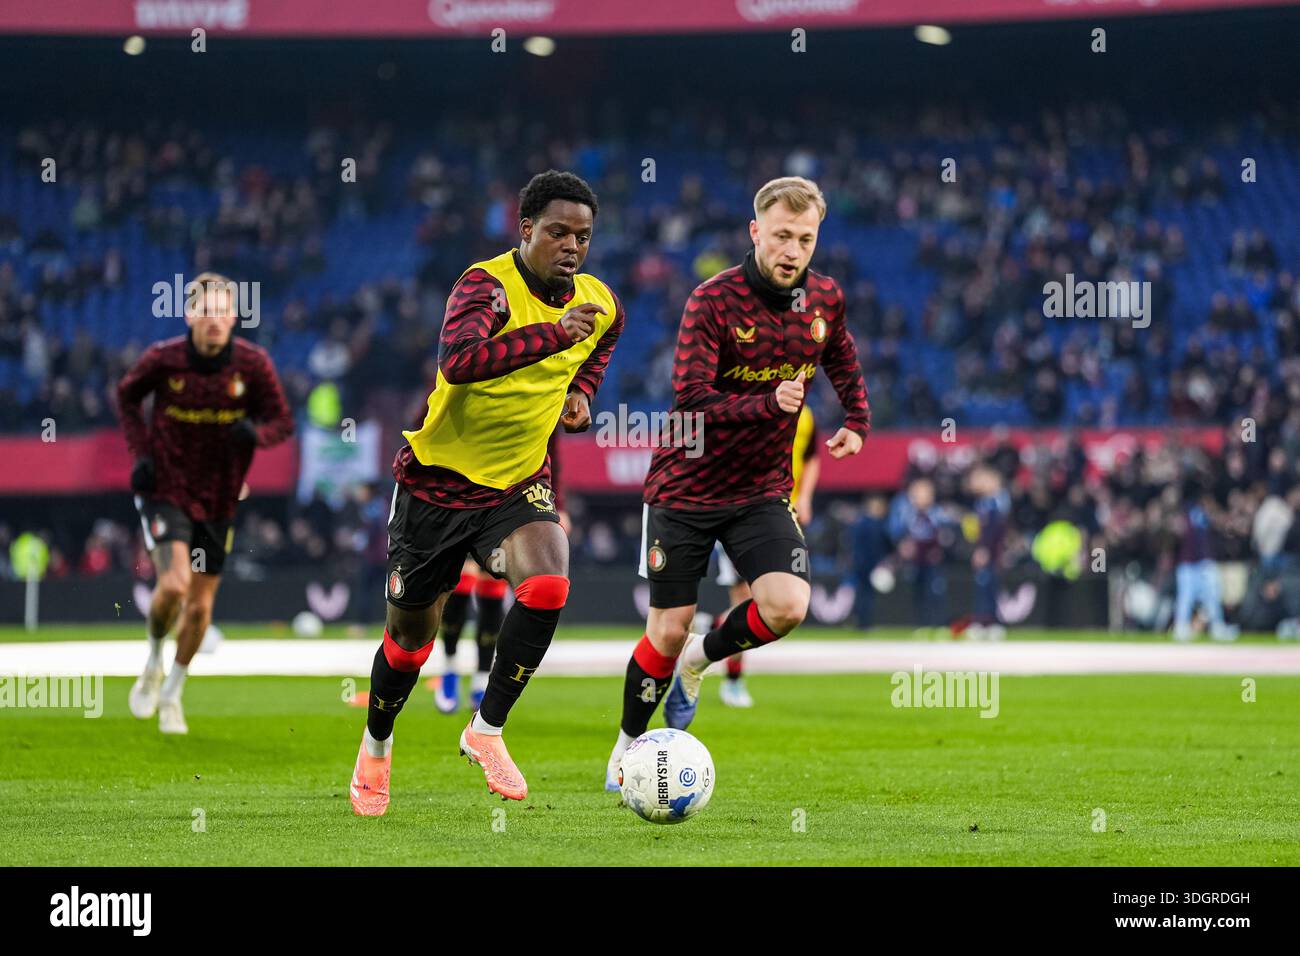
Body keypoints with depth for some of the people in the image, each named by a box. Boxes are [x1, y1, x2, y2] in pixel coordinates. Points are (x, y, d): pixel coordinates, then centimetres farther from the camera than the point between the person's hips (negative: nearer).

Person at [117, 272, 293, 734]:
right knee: (174, 584, -22)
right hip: (166, 490, -2)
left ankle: (172, 694, 29)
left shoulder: (253, 363, -10)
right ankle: (153, 664, 9)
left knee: (200, 605, 7)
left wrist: (255, 432, -25)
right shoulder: (163, 359, -11)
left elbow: (282, 421, -2)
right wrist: (141, 451, -4)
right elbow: (127, 396, 8)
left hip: (218, 499, 2)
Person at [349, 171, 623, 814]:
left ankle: (486, 730, -9)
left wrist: (580, 392, 6)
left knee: (547, 586, -26)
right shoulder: (487, 284, -21)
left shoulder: (599, 304, -1)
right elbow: (458, 360, -40)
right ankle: (376, 743, 39)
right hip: (436, 480, -3)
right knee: (412, 633, 9)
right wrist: (554, 334, -47)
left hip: (520, 484, 3)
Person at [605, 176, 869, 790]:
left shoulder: (825, 299, -1)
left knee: (787, 607, -18)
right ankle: (629, 746, 24)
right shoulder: (713, 301, -18)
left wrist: (857, 422, 10)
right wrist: (769, 403, -36)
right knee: (668, 632, -1)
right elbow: (691, 404, -24)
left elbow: (843, 363, 22)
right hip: (686, 487, -4)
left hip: (762, 491, 4)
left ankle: (699, 659, 13)